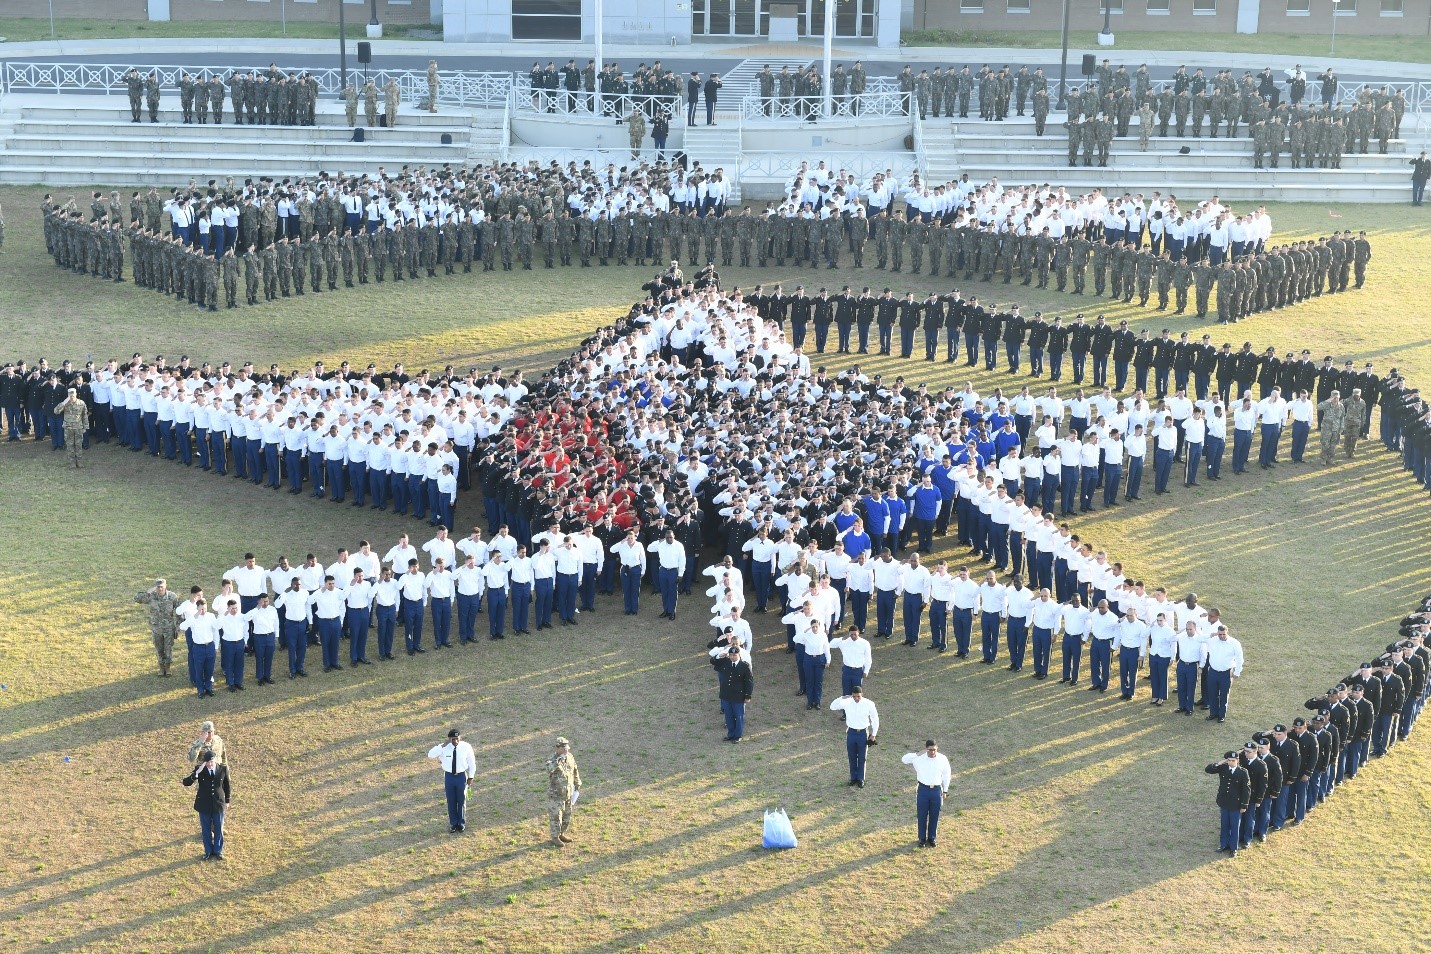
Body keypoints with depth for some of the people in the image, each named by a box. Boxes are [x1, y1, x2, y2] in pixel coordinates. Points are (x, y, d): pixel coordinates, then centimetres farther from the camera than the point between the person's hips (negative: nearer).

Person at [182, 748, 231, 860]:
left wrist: (227, 801, 12)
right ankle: (208, 851, 28)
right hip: (204, 805, 0)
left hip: (218, 804, 0)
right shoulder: (199, 769, -12)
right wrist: (197, 773, -33)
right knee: (206, 829, 11)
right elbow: (186, 782, -19)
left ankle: (218, 851, 29)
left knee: (218, 829, 11)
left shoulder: (223, 768, -9)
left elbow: (227, 785, 5)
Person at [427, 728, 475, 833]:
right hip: (449, 776, 0)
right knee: (451, 801, 11)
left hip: (461, 776, 0)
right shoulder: (444, 748, -15)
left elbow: (471, 762, -2)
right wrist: (443, 746, -33)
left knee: (461, 801, 13)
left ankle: (461, 824, 31)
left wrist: (470, 777, 1)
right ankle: (453, 824, 28)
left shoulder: (466, 747, -14)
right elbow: (430, 755, -26)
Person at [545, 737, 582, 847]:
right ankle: (555, 838, 14)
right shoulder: (551, 759, -20)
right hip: (556, 794, -6)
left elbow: (575, 771, 13)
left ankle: (562, 834, 32)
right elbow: (550, 768, -43)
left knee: (567, 815, 16)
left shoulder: (570, 757, -1)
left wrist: (577, 785, 16)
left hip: (568, 792, 6)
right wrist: (561, 758, -46)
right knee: (556, 816, 2)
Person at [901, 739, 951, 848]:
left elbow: (946, 775, 5)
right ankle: (922, 838, 23)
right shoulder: (919, 758, -10)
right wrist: (918, 754, -20)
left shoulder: (943, 759, -6)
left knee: (934, 816, 11)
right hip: (923, 789, -1)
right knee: (922, 815, 8)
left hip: (936, 790, 1)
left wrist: (945, 790, 8)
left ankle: (932, 838, 28)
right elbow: (904, 759, -12)